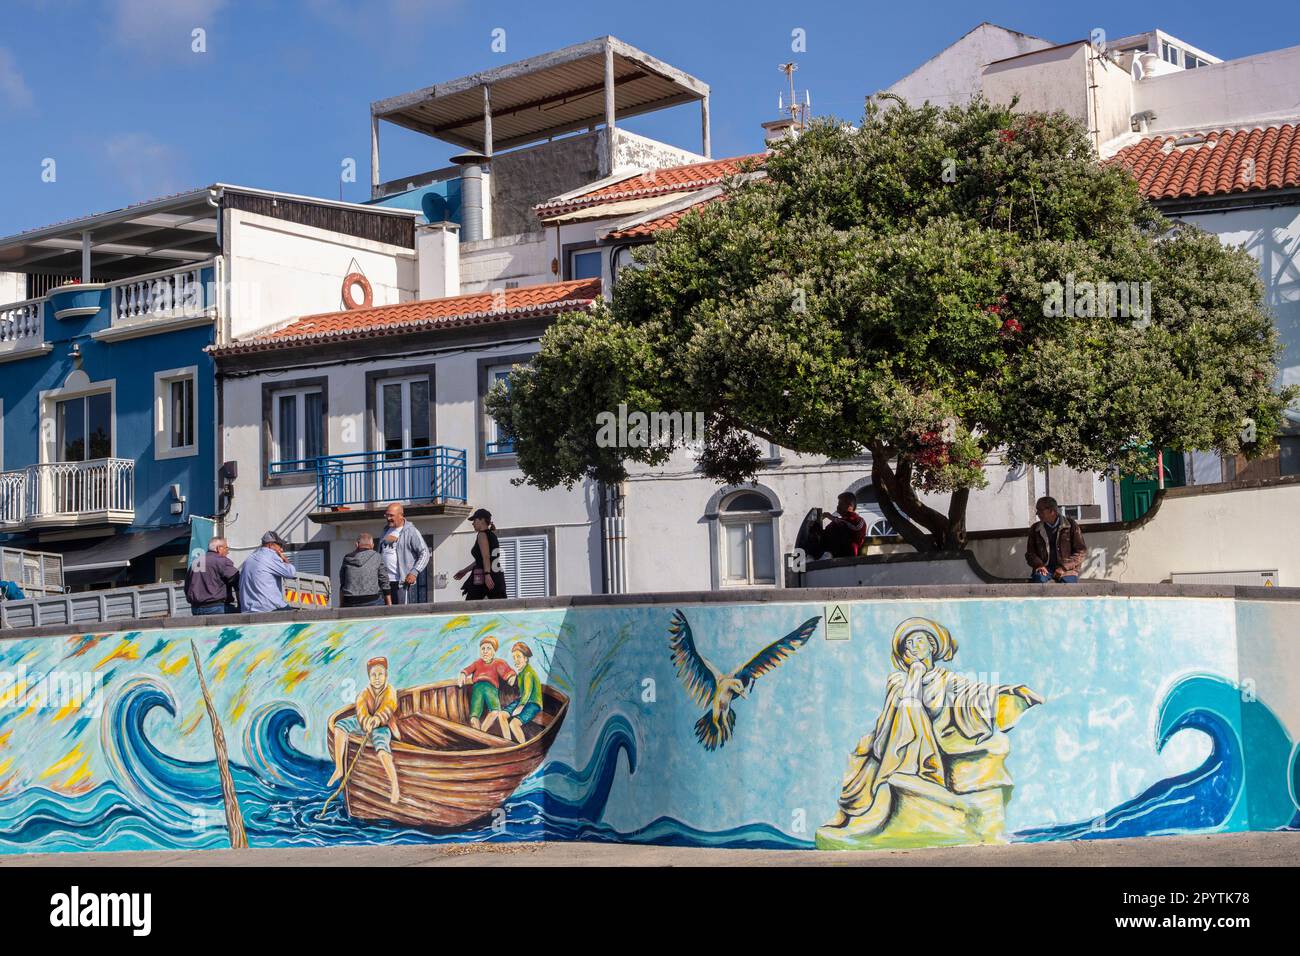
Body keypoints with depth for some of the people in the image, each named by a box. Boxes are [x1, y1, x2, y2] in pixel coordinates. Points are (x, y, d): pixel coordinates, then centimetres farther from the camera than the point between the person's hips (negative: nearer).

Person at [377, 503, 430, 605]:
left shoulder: (410, 532, -4)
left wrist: (414, 572, -16)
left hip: (402, 581, -7)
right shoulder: (386, 531, 18)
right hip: (386, 580, 7)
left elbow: (425, 553, -7)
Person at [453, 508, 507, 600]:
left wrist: (487, 575, -29)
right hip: (498, 577, 8)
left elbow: (486, 557, -19)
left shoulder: (482, 535, -5)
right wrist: (465, 570, 34)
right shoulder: (492, 535, 21)